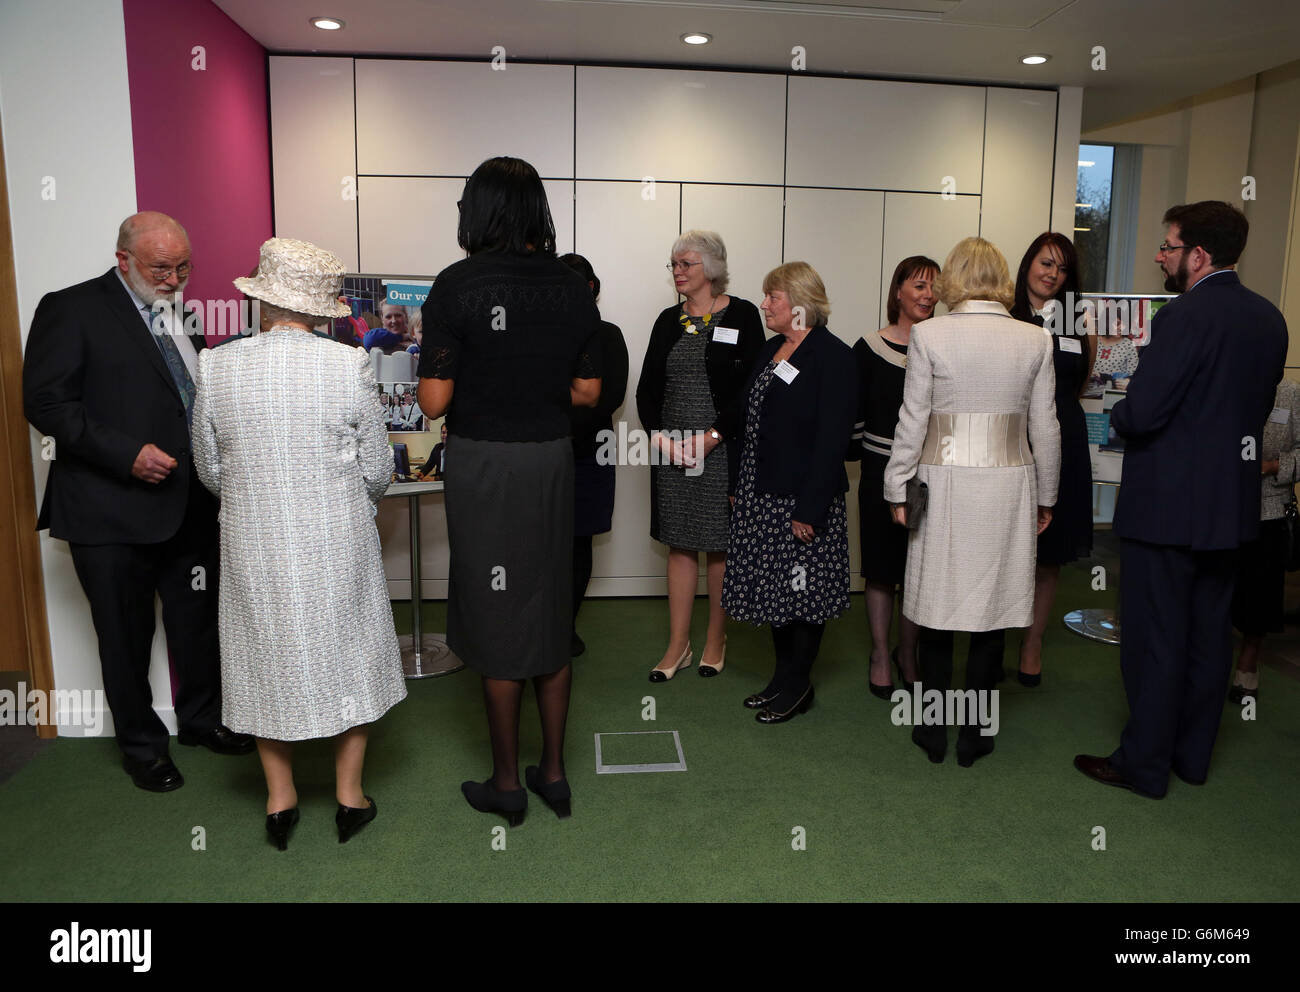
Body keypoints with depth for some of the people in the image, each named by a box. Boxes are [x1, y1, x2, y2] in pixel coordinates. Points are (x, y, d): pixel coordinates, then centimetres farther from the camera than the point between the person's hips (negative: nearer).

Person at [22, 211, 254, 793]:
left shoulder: (181, 313, 11)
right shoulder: (71, 310, -6)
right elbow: (46, 402, -13)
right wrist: (126, 454, -21)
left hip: (189, 505, 6)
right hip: (112, 511, -5)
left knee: (199, 620, 16)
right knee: (126, 636, 9)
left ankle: (201, 718, 38)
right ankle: (140, 744, 28)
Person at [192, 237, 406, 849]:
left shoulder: (216, 367, -7)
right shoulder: (349, 366, -11)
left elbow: (211, 469, 3)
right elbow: (376, 470, -6)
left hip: (254, 540, 1)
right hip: (338, 541, -1)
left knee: (269, 654, 17)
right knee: (347, 652, 15)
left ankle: (279, 799, 28)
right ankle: (349, 795, 25)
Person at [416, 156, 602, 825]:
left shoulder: (456, 286, -10)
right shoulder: (573, 288, 2)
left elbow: (434, 401, -12)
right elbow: (587, 392, 6)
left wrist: (475, 386, 9)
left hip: (483, 462, -4)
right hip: (552, 458, 4)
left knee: (496, 621, 7)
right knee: (551, 617, 14)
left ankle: (506, 783, 20)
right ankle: (553, 771, 25)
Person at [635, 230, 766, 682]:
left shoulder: (741, 316, -2)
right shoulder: (668, 321, 12)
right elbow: (647, 389, 10)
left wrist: (713, 437, -15)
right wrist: (661, 437, -6)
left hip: (723, 448, -4)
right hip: (672, 449, 4)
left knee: (720, 546, 4)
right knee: (680, 543, 8)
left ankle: (716, 641, 20)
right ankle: (678, 644, 17)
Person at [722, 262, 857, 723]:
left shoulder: (832, 356, -12)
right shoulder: (771, 350, 13)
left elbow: (832, 438, -17)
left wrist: (810, 509, -20)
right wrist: (740, 485, 13)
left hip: (802, 496, -8)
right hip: (761, 495, 8)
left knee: (802, 589, 3)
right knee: (775, 587, 14)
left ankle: (798, 684, 18)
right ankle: (784, 676, 28)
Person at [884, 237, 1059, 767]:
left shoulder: (929, 334, -6)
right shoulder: (1035, 340, 1)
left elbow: (913, 419, -5)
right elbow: (1045, 428, 5)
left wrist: (898, 489, 3)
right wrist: (1046, 497, 15)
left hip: (944, 484, -1)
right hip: (1007, 485, 2)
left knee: (938, 607, 8)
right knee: (992, 608, 9)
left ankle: (933, 731, 19)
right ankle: (974, 732, 19)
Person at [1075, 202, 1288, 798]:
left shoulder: (1184, 317, -19)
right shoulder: (1269, 318, 7)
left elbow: (1141, 413, -22)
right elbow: (1260, 405, 14)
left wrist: (1117, 414, -1)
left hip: (1168, 503, -8)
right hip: (1232, 502, 8)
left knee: (1155, 638, 3)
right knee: (1209, 632, 17)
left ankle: (1144, 765, 16)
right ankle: (1194, 754, 31)